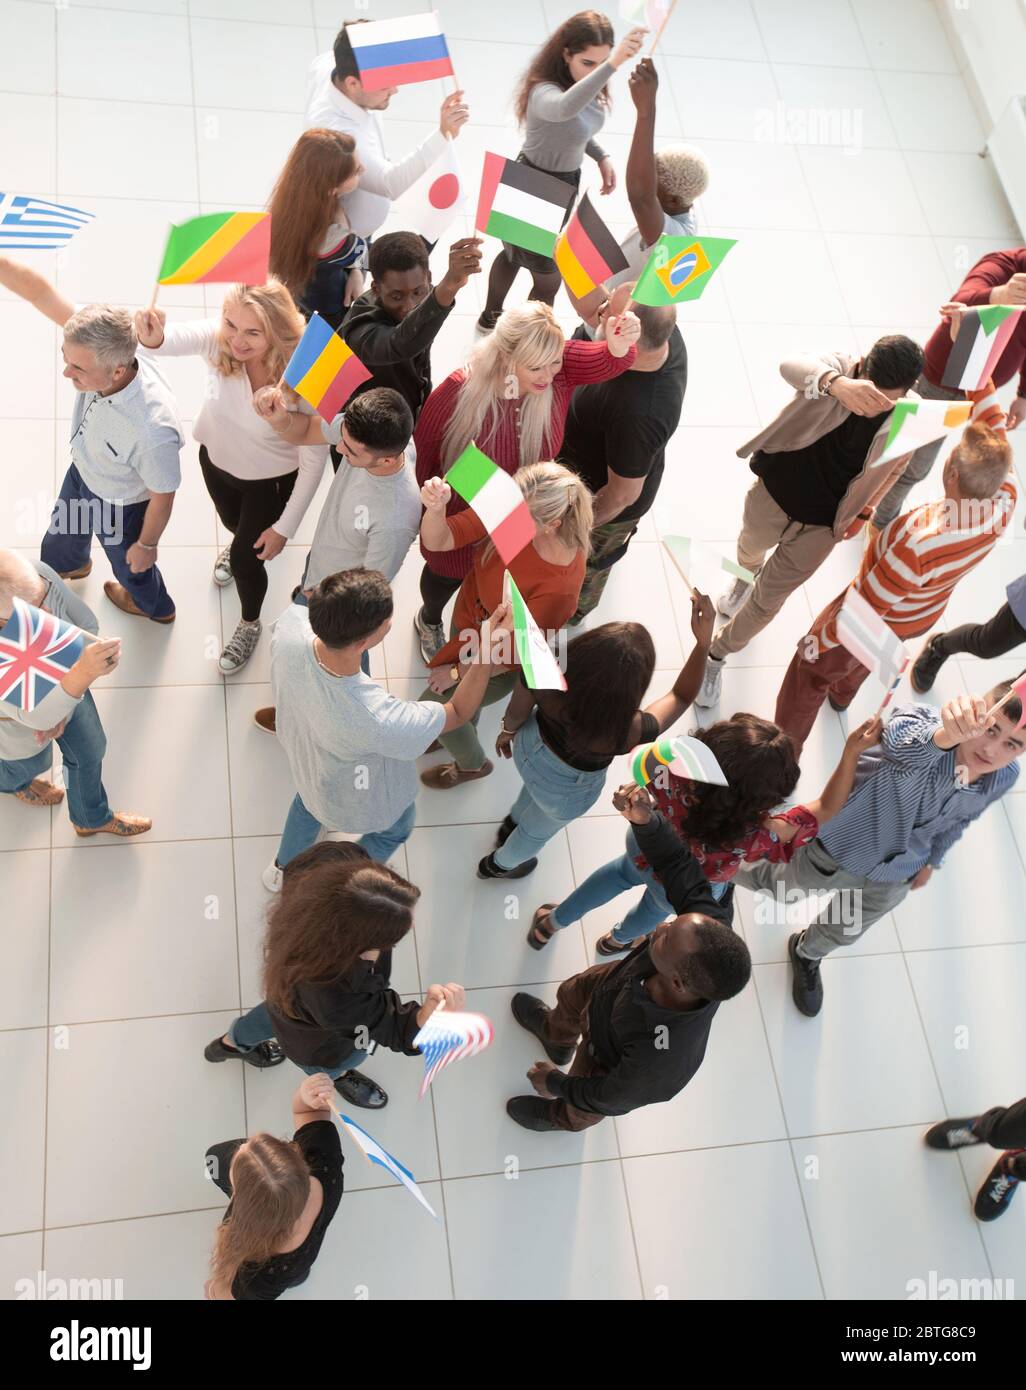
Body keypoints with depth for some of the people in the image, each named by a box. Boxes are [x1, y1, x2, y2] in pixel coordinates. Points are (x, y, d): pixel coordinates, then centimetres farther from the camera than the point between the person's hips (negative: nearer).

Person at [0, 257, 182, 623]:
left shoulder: (154, 431, -48)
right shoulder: (96, 341, -35)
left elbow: (162, 496, -29)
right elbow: (40, 291, -26)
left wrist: (147, 544, -12)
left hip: (120, 506, -6)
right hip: (82, 473, 6)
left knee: (128, 563, 29)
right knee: (63, 528, 38)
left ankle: (154, 606, 64)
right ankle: (68, 564, 75)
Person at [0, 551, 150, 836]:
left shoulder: (38, 576, -34)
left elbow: (86, 626, -17)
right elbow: (34, 716, -41)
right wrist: (84, 673, -59)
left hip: (64, 688, 4)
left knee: (90, 751, 27)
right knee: (33, 764, 29)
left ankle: (91, 818, 59)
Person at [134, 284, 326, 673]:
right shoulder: (217, 338, -30)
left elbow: (314, 459, -26)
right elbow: (179, 338, -51)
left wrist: (285, 527, -20)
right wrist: (154, 338, -75)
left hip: (272, 478, -3)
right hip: (216, 460, 3)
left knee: (245, 557, 10)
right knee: (232, 523, 31)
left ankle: (250, 624, 44)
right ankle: (243, 541, 71)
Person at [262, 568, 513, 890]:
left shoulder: (289, 627, -39)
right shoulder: (381, 721, -50)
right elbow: (458, 713, -29)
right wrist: (489, 646, -31)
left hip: (302, 760, 5)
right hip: (364, 801, -4)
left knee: (309, 797, 42)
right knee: (394, 831, 34)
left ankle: (282, 869, 69)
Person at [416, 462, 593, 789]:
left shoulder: (560, 587, -43)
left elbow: (510, 655, -26)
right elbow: (437, 541, -27)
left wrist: (457, 672, -11)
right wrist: (435, 508, -50)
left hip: (496, 663, -5)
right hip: (468, 613, 5)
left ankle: (473, 764, 50)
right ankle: (462, 732, 69)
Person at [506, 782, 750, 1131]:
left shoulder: (658, 1061, -49)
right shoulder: (711, 925, -42)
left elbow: (610, 1098, -27)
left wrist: (555, 1084, -8)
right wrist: (646, 820, -40)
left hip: (614, 1064, -4)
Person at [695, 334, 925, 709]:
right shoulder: (840, 368, -28)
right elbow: (791, 366, -53)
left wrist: (863, 510, 10)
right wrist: (836, 383, -73)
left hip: (820, 527, 0)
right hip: (773, 493, 0)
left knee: (768, 599, 8)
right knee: (750, 547, 32)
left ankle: (717, 655, 35)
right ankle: (746, 577, 71)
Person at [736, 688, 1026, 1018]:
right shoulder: (924, 720, -39)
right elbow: (901, 742, -65)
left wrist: (932, 859, 14)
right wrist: (945, 735, -85)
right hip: (836, 851, -4)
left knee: (843, 932, 30)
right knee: (784, 886, 27)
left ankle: (807, 955, 65)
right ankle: (761, 875, 64)